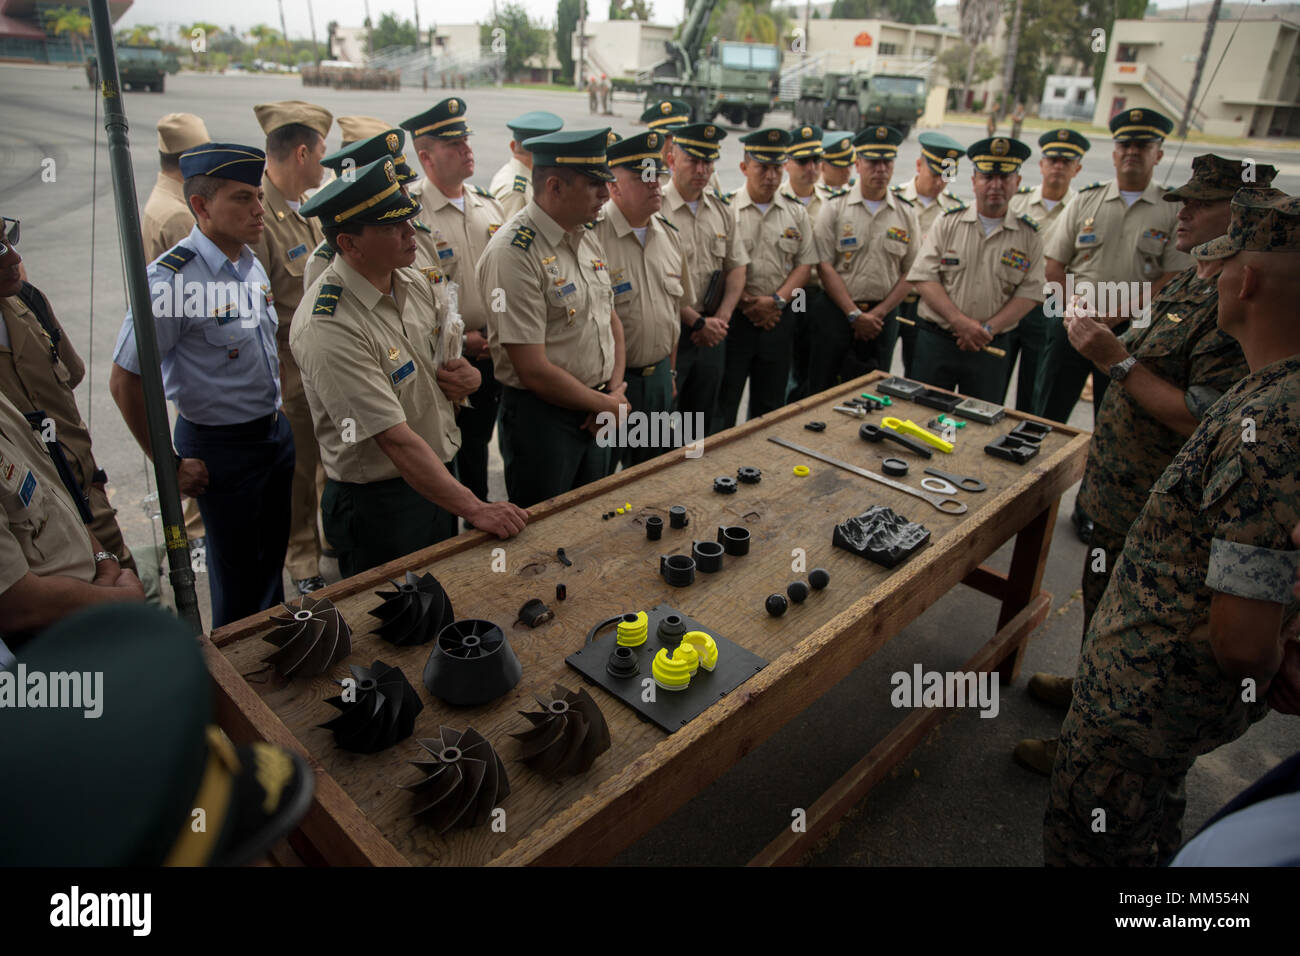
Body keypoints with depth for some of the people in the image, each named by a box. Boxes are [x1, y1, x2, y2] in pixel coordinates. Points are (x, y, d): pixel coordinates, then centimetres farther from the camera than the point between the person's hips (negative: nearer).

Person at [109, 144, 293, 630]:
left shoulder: (252, 264, 2)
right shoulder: (171, 279, -22)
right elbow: (124, 381, -18)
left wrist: (278, 414, 16)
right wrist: (169, 464, -13)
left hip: (276, 431, 7)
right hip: (220, 445, -6)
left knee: (272, 561, 21)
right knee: (237, 578, 10)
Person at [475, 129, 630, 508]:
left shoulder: (588, 239, 7)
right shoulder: (513, 253, -21)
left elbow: (611, 319, 16)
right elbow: (534, 371, -24)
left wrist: (615, 390, -1)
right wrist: (607, 404, -11)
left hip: (595, 416, 8)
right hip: (540, 416, -8)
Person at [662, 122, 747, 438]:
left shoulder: (722, 209, 10)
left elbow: (736, 268, 12)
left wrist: (720, 318, -3)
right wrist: (697, 322, -14)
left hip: (712, 334, 6)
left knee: (706, 426, 16)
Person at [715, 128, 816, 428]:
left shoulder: (796, 212, 8)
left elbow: (805, 263, 7)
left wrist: (776, 300, -8)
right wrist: (745, 302, -14)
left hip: (778, 317, 4)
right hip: (734, 316, -3)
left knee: (770, 404, 12)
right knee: (723, 402, 0)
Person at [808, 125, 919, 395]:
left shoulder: (906, 213, 7)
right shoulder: (835, 207, 0)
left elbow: (911, 272, 5)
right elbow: (825, 266, -7)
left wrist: (878, 313, -7)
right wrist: (854, 314, -12)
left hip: (883, 316, 3)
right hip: (836, 312, -2)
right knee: (822, 392, -1)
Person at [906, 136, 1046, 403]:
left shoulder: (1029, 236, 5)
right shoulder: (948, 223, 3)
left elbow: (1029, 293, 0)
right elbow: (924, 278, -6)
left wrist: (988, 329, -14)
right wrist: (961, 322, -15)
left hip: (991, 348, 1)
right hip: (936, 340, 0)